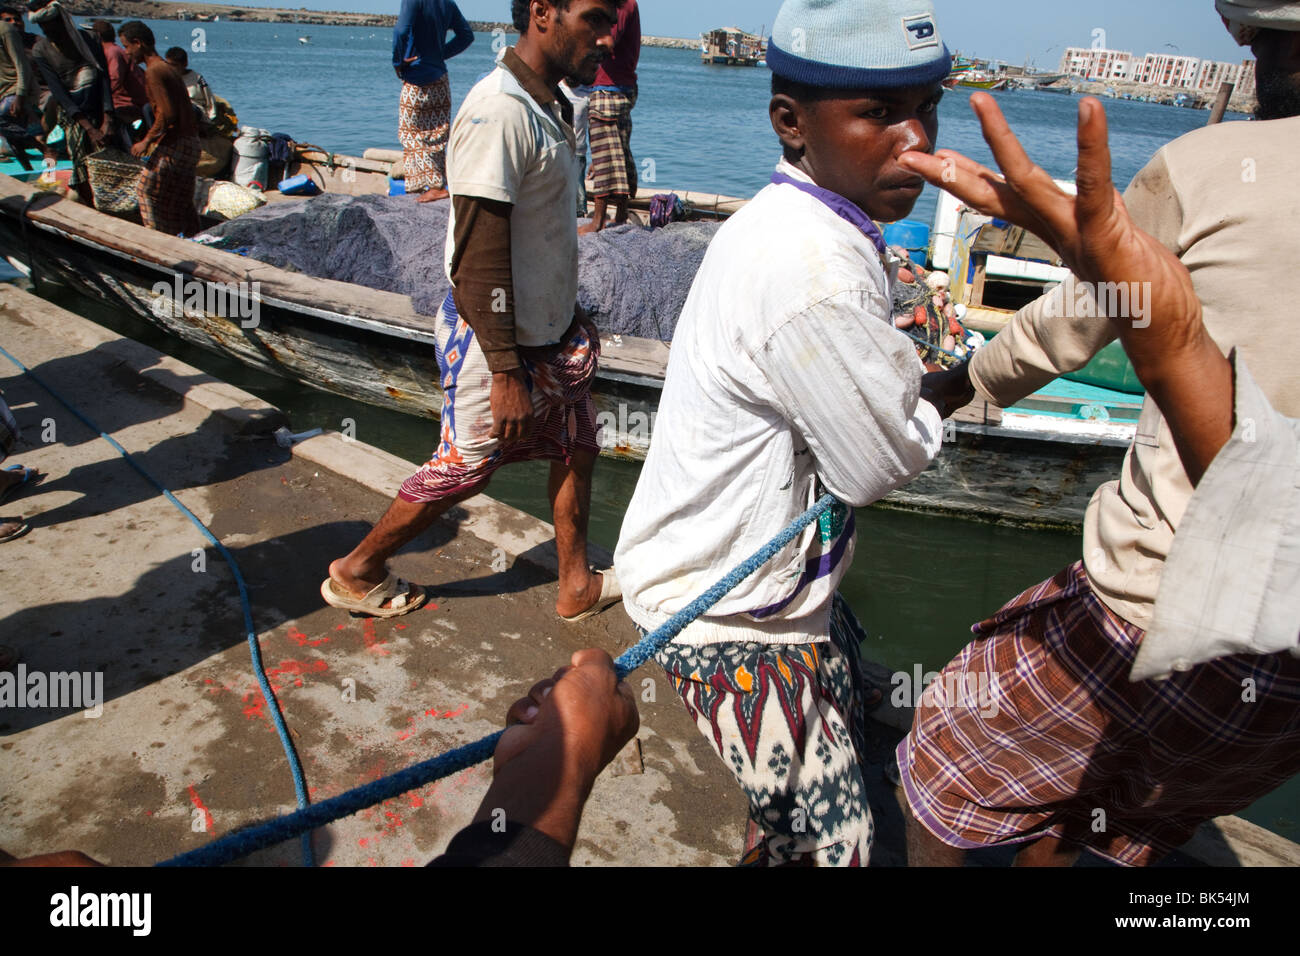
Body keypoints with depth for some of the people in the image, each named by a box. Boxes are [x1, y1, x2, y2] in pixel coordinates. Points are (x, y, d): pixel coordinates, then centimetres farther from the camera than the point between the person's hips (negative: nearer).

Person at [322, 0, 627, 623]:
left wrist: (569, 317, 23)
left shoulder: (550, 105, 8)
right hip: (494, 340, -9)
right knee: (463, 467, 5)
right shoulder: (499, 111, -23)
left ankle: (577, 586, 29)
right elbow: (478, 261, -26)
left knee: (576, 448, 13)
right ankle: (356, 572, 26)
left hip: (546, 333, 9)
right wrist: (505, 372, -26)